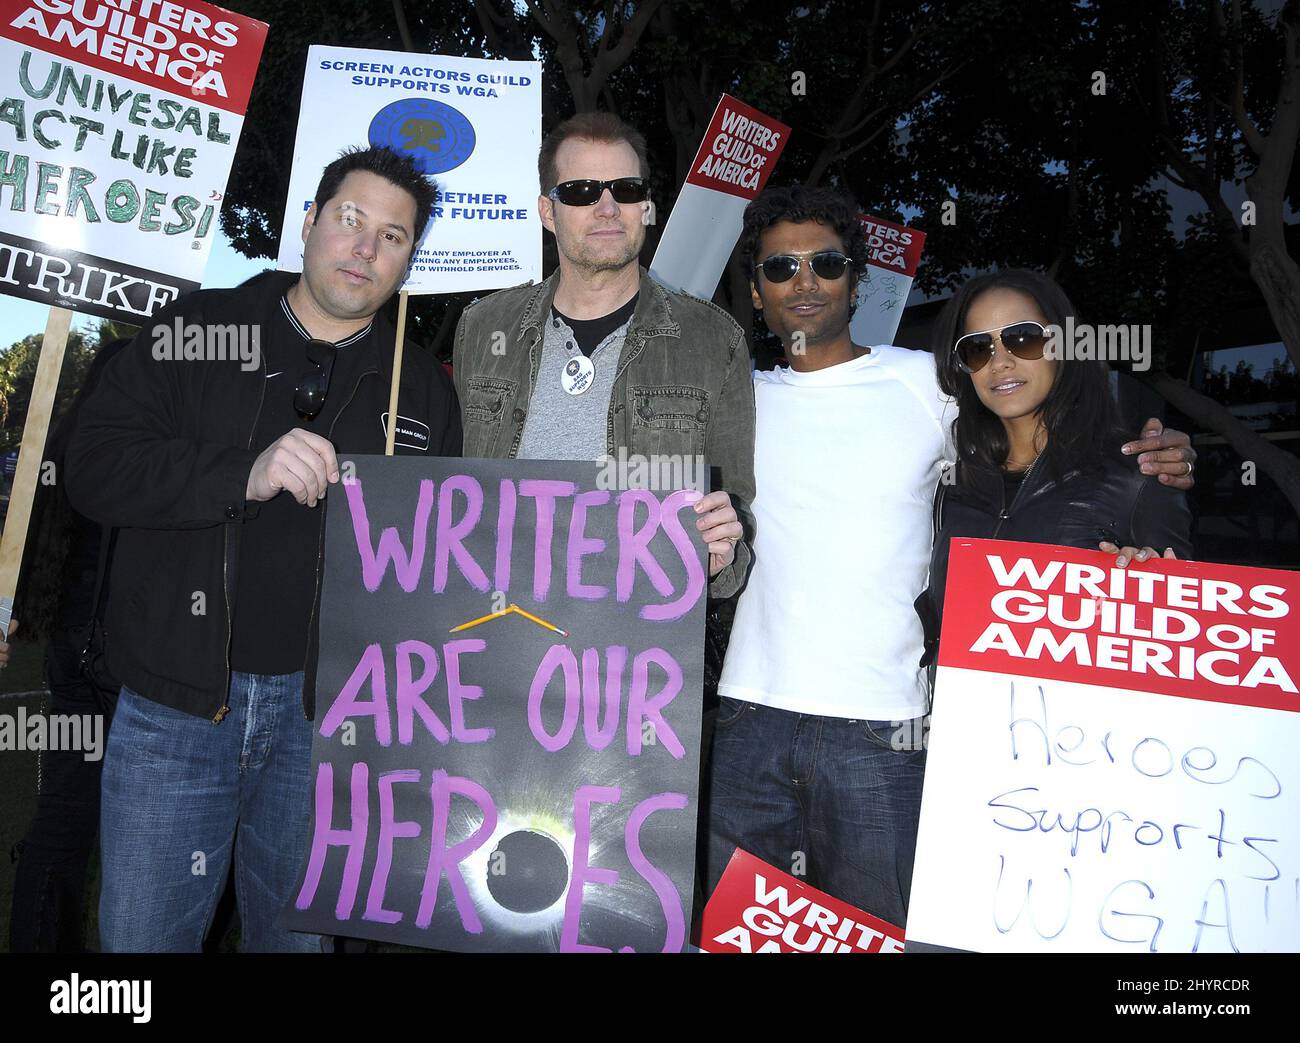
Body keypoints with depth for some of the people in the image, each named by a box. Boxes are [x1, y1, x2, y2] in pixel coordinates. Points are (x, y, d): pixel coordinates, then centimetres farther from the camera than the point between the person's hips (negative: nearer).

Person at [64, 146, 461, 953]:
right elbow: (96, 466, -6)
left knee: (300, 931, 16)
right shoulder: (197, 332, 4)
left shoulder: (423, 389, 7)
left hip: (327, 715, 1)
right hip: (176, 703, -1)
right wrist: (244, 475, -22)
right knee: (141, 931, 7)